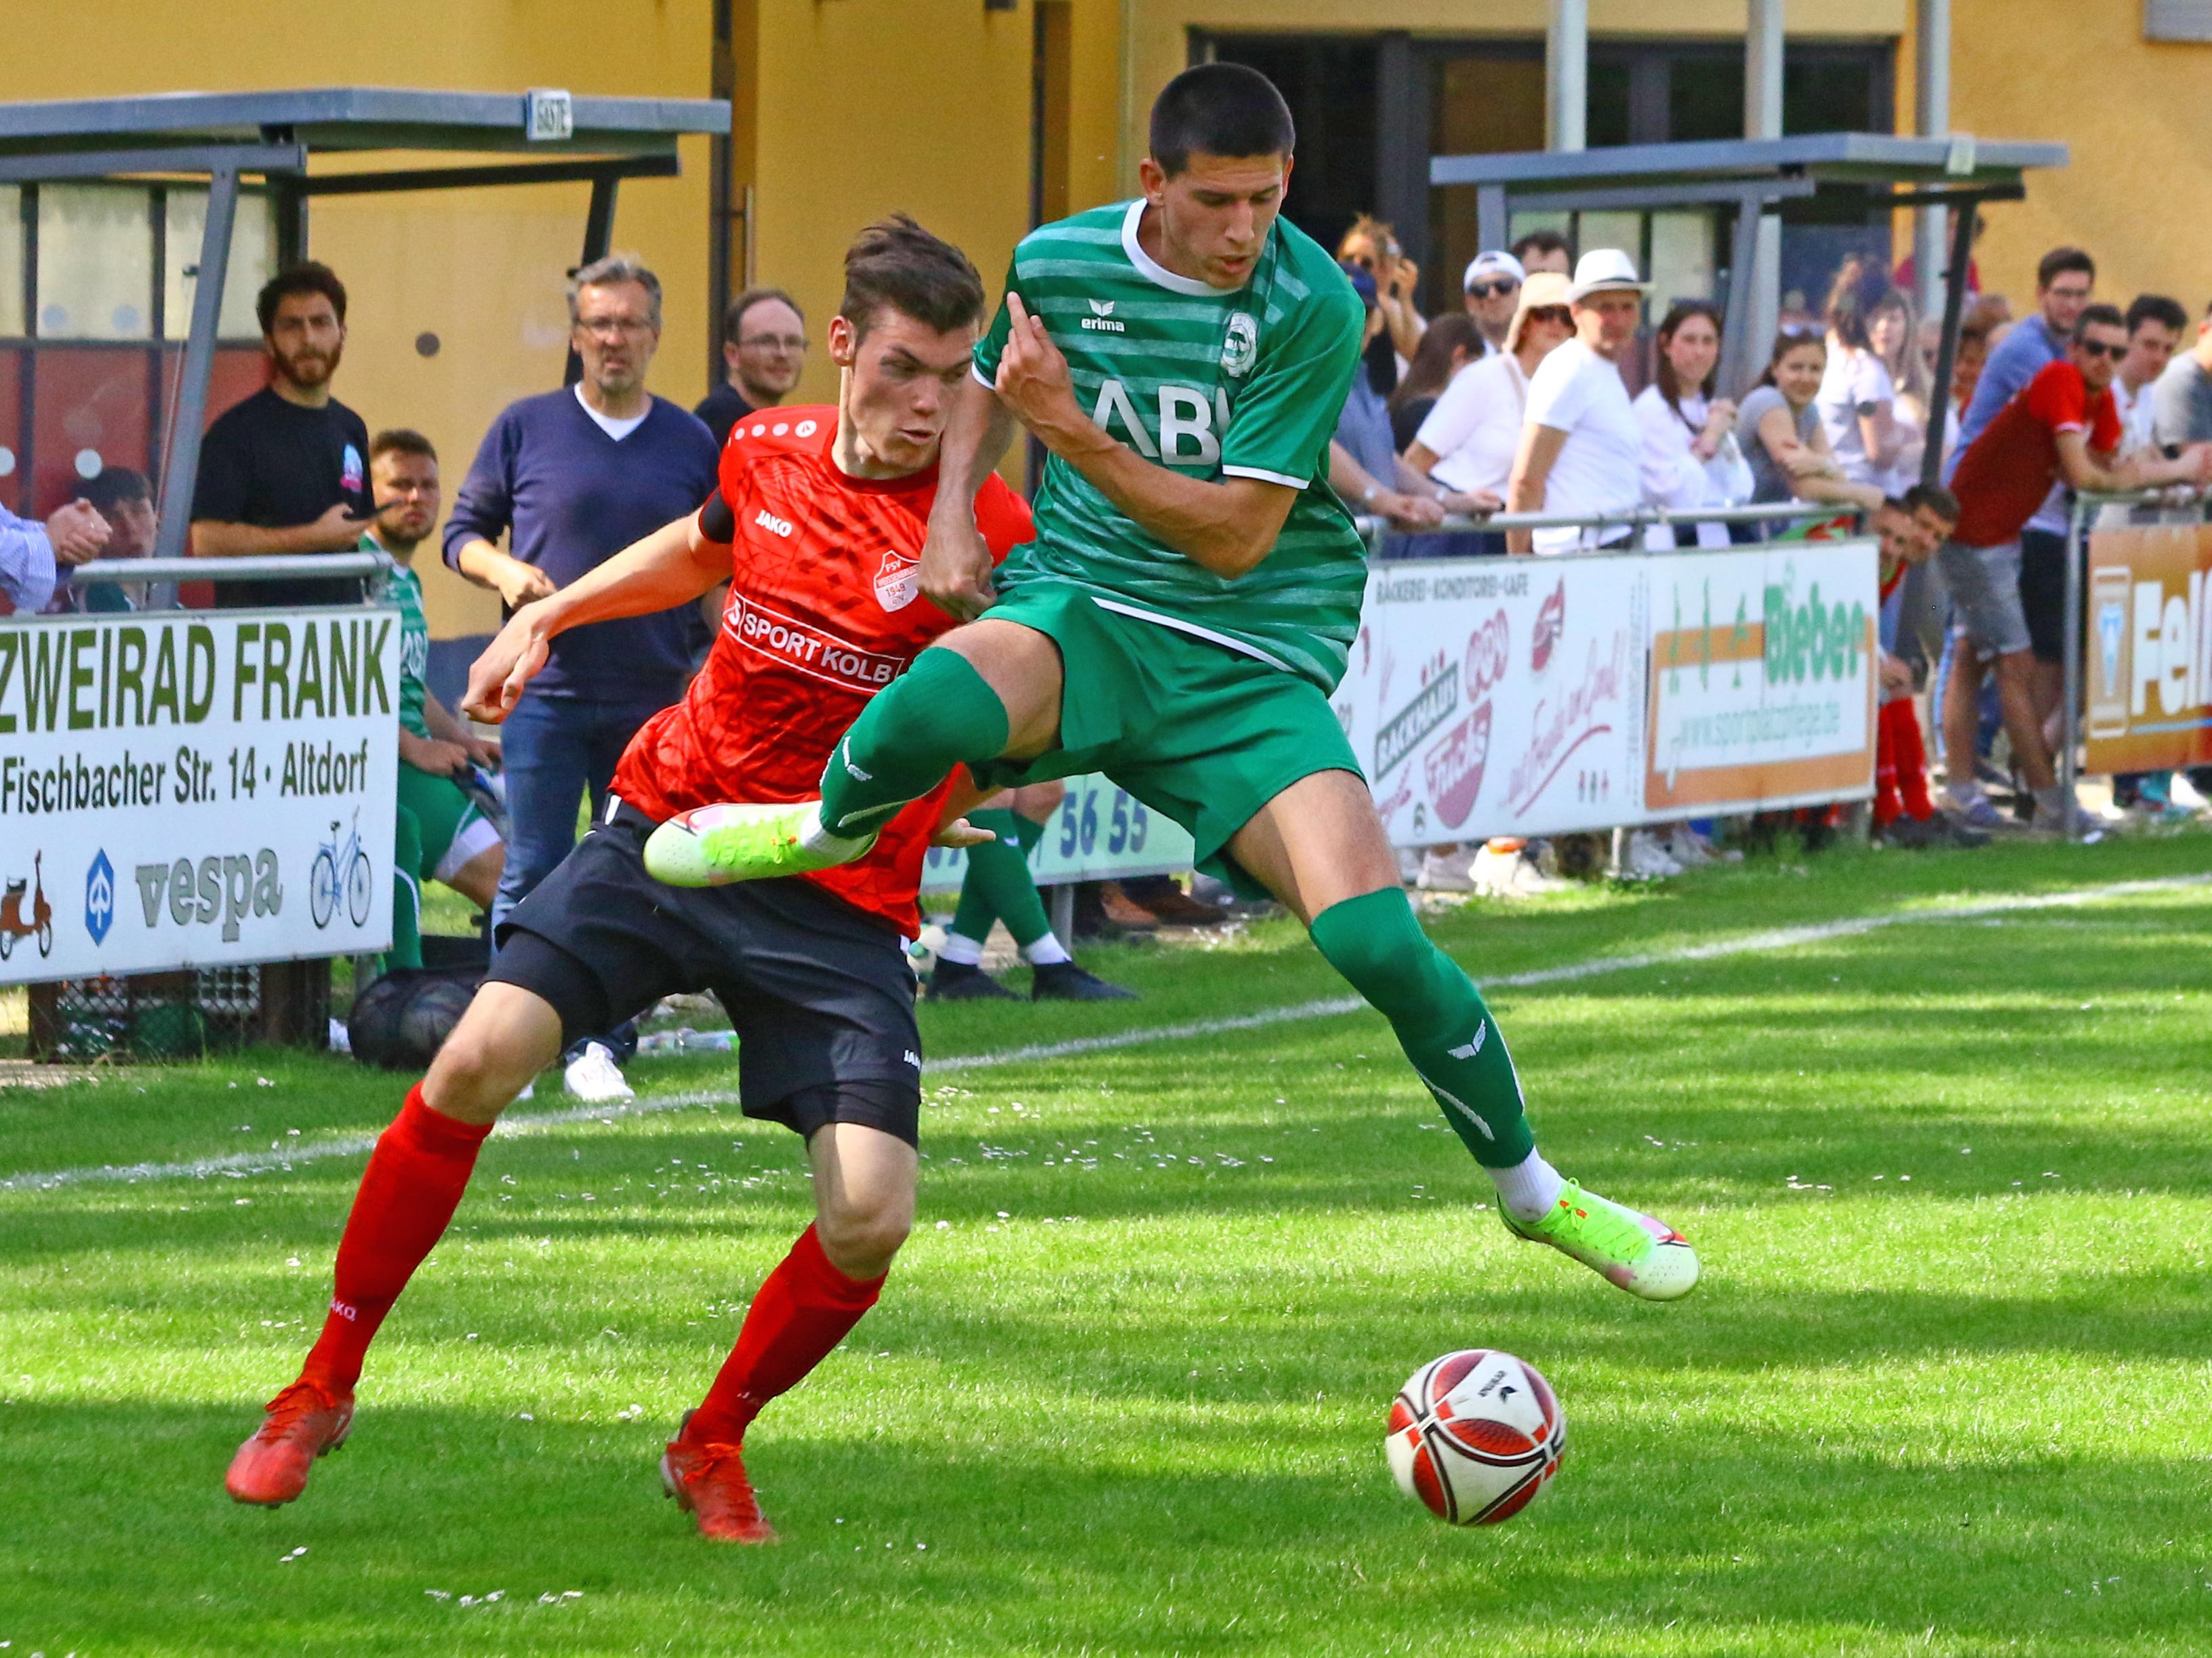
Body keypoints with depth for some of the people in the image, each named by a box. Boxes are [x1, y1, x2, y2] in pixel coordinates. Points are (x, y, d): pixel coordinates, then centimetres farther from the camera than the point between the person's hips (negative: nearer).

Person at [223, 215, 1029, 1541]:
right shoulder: (766, 455, 2)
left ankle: (714, 1443, 14)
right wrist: (545, 618, 24)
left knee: (870, 1221, -15)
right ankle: (327, 1385, 2)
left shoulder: (984, 525, -12)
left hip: (841, 899, -2)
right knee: (480, 1059, -15)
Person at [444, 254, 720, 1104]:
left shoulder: (692, 444, 9)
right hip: (546, 690, -2)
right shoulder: (527, 427, 5)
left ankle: (599, 1046, 9)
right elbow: (463, 531, 9)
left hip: (655, 701, 2)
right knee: (533, 876, -3)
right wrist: (502, 569, -11)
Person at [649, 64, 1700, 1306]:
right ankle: (823, 831, -1)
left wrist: (1077, 435, -19)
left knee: (1374, 937, -18)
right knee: (946, 697, -38)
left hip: (1249, 656, -1)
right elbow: (989, 391, 24)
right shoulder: (1057, 264, 0)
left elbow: (1235, 538, -14)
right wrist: (951, 517, 7)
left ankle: (1533, 1189, 8)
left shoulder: (1314, 309, -11)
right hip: (1083, 610, 1)